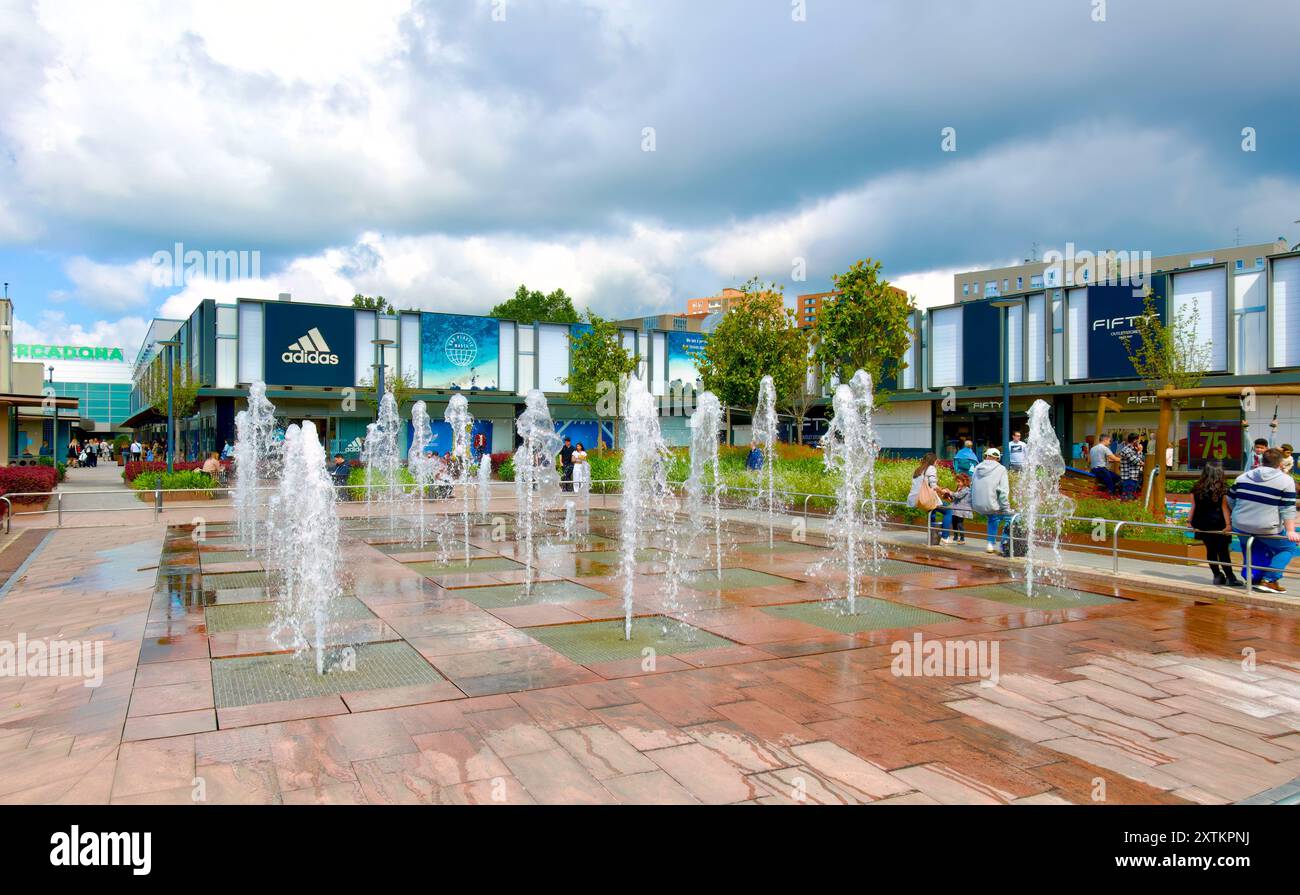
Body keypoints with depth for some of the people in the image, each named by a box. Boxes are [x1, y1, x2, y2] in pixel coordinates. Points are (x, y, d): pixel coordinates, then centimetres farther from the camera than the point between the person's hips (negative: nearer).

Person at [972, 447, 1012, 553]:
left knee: (993, 519, 31)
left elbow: (971, 488, 16)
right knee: (1010, 518, 14)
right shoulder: (1001, 469, -4)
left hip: (978, 506, 6)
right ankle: (1004, 544, 10)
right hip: (991, 506, -6)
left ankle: (991, 544, 31)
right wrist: (1006, 508, -5)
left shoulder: (977, 468, 11)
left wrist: (972, 505, 25)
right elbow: (1003, 491, -11)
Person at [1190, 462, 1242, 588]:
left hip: (1203, 525, 3)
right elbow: (1225, 507, -10)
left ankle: (1217, 575, 16)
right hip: (1218, 524, -3)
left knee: (1210, 550, 10)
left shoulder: (1196, 488, 0)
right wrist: (1228, 524, -10)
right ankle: (1230, 577, 3)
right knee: (1223, 551, 1)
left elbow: (1193, 506, 3)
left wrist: (1189, 521, 8)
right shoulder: (1222, 489, -9)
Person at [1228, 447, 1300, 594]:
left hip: (1240, 527, 4)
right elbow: (1288, 509, -11)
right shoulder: (1286, 480, -6)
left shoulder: (1243, 477, 6)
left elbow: (1230, 501, 12)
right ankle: (1269, 580, 6)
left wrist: (1233, 521, 25)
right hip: (1268, 529, -4)